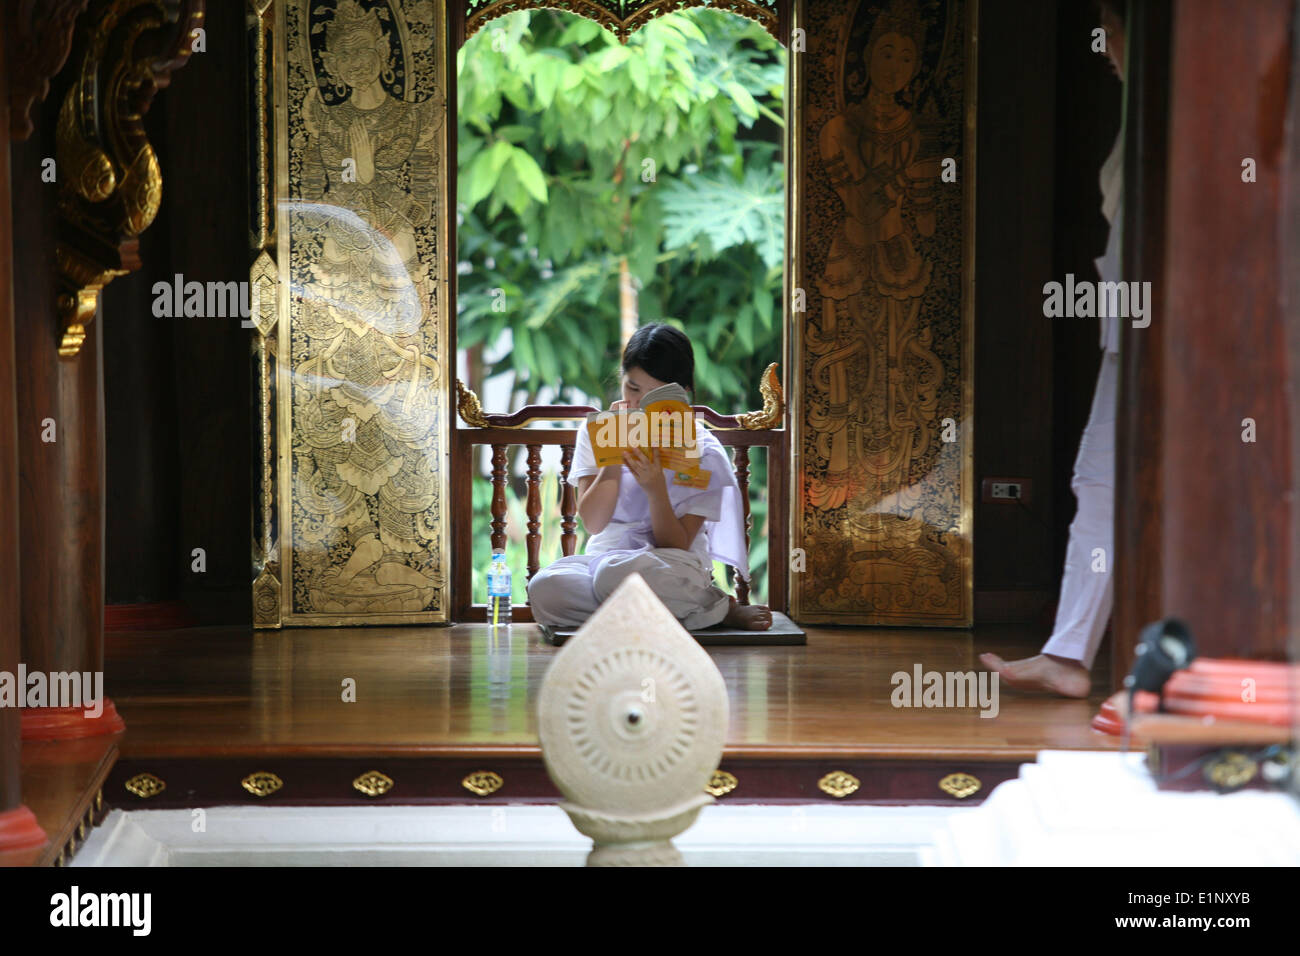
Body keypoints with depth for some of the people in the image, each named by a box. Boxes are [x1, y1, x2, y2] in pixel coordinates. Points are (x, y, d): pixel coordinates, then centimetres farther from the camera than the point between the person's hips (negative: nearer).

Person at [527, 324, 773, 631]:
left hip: (674, 568, -4)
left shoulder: (702, 452, -3)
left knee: (615, 573, -40)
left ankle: (722, 608, -14)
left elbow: (676, 545, -9)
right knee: (544, 587, -31)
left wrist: (655, 488, -24)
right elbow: (593, 523, -5)